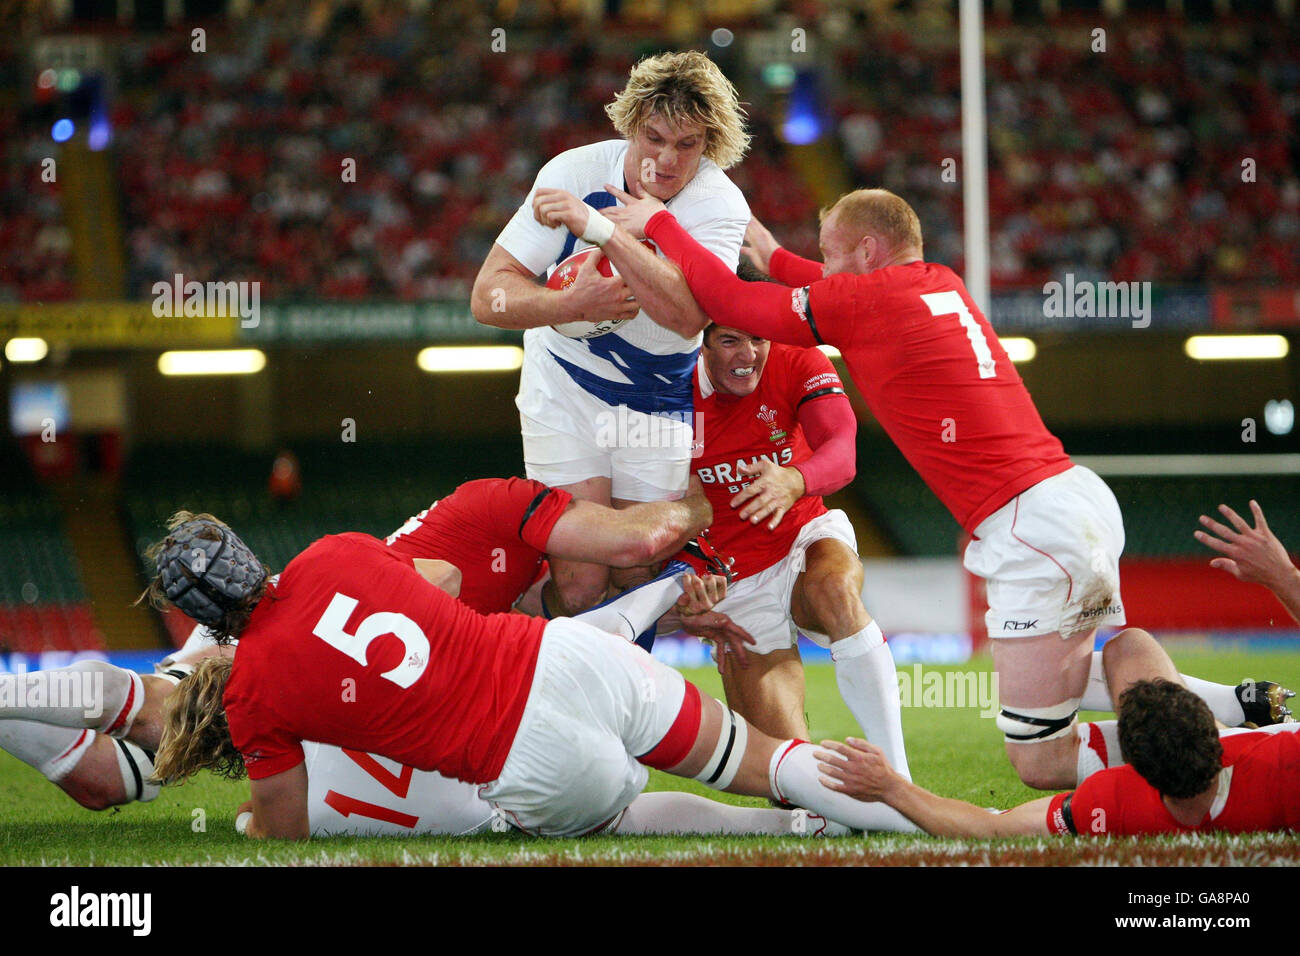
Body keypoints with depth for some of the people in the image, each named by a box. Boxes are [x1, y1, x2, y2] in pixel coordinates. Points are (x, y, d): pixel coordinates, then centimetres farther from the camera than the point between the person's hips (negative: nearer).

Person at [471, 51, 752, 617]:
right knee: (577, 585, -14)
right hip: (564, 383, -1)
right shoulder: (575, 173, -16)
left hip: (658, 396, 1)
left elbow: (688, 314, -37)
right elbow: (488, 297, -17)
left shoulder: (721, 206, -18)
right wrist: (575, 303, -35)